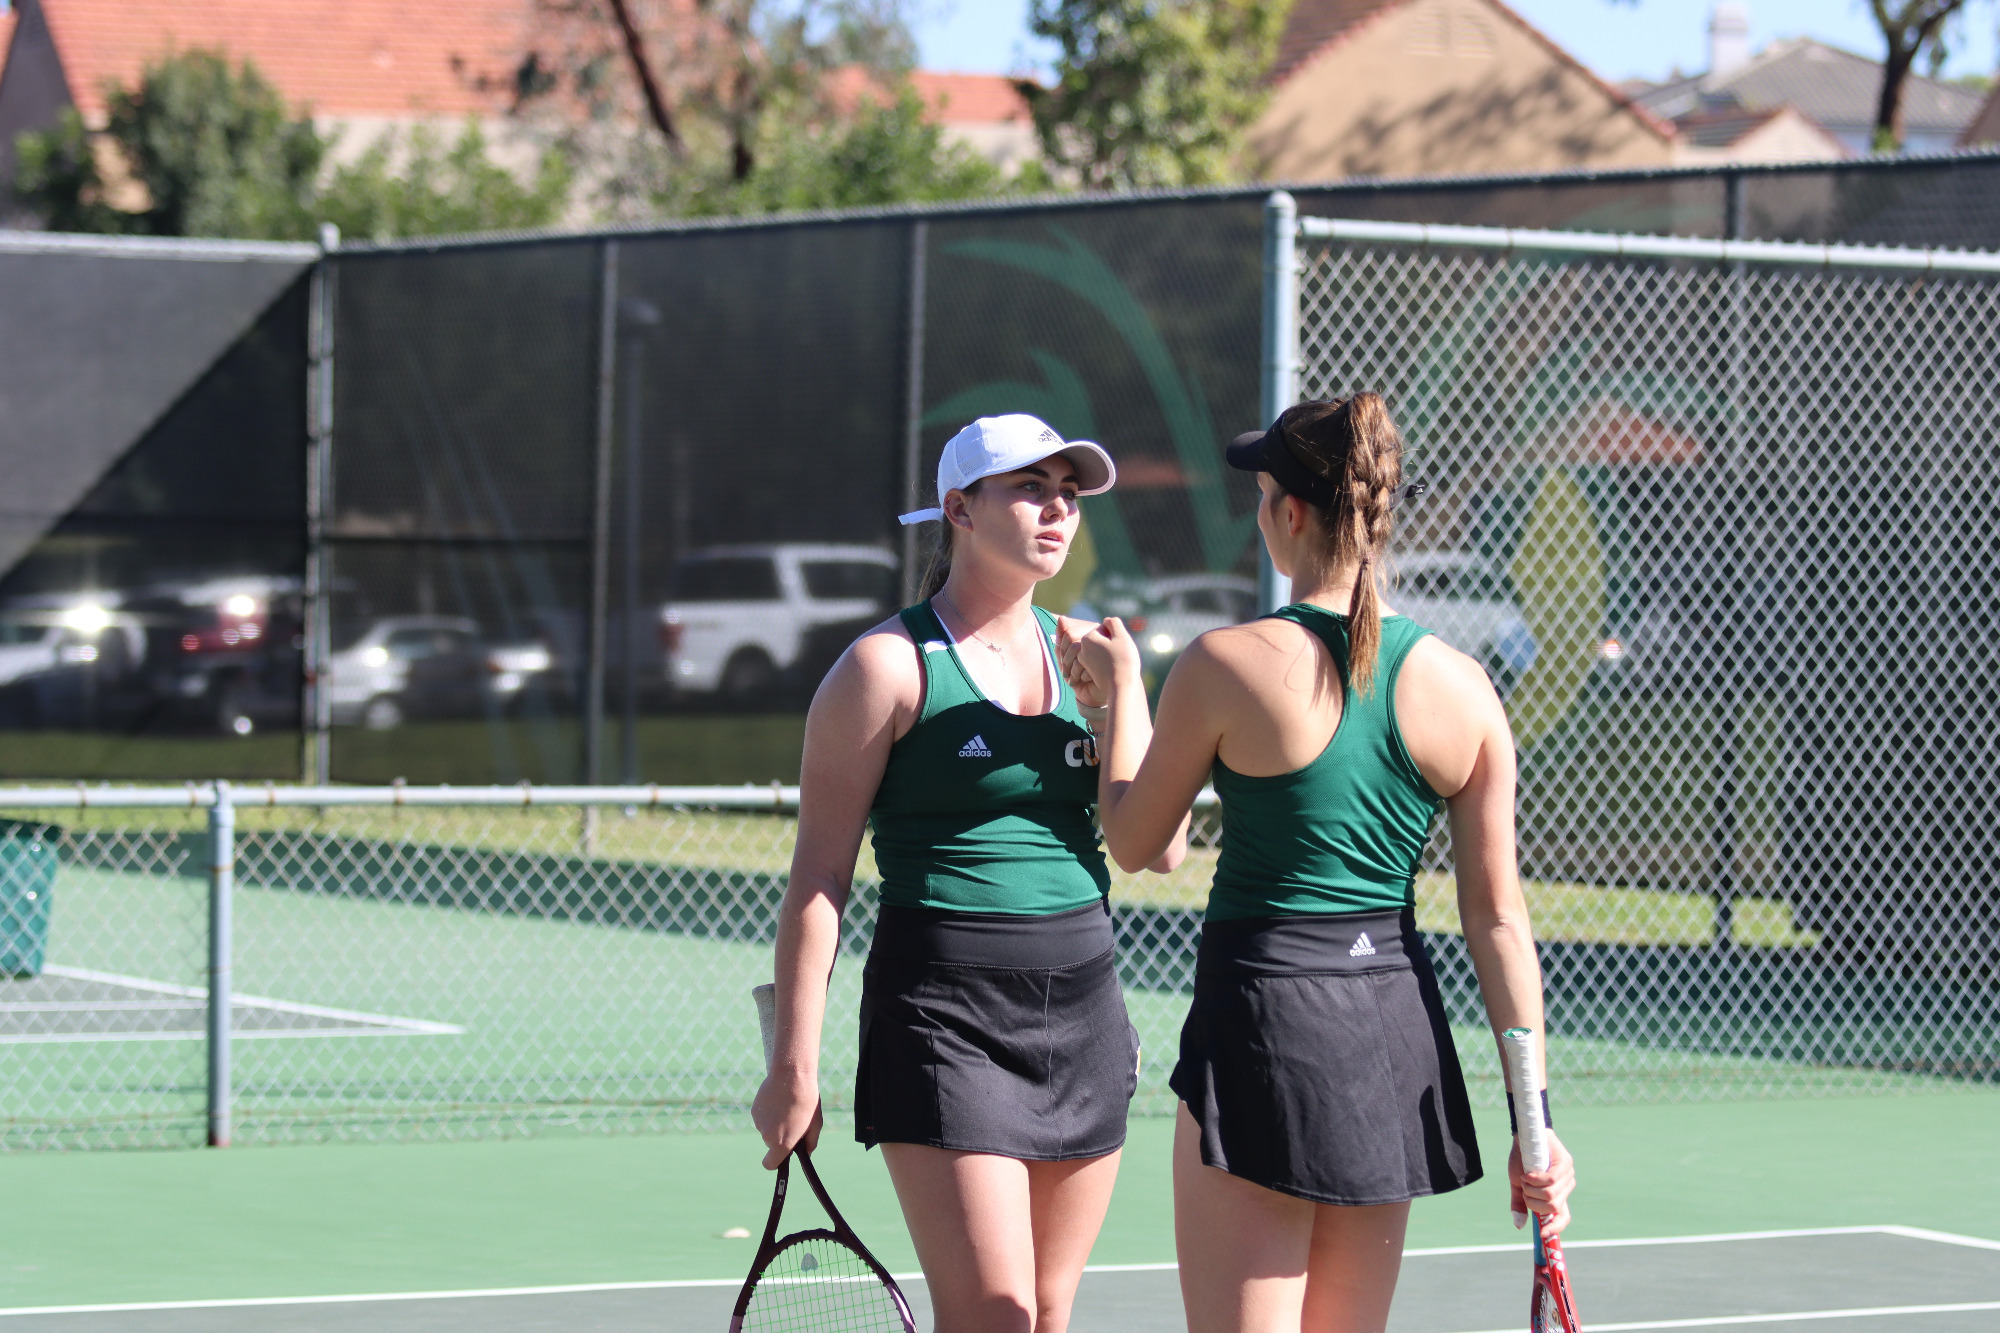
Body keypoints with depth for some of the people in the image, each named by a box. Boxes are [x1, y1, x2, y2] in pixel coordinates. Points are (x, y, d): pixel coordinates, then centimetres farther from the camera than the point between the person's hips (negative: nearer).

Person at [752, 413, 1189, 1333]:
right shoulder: (890, 665, -6)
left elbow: (1160, 850, 9)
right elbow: (819, 876, -6)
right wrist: (794, 1065, -9)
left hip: (1082, 1010, 6)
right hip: (946, 1011, -6)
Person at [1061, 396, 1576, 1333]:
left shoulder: (1226, 665, -11)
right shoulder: (1460, 687, 1)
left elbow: (1133, 842, 4)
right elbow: (1498, 920, 2)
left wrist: (1120, 688, 18)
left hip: (1267, 1017, -5)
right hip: (1400, 1029, 5)